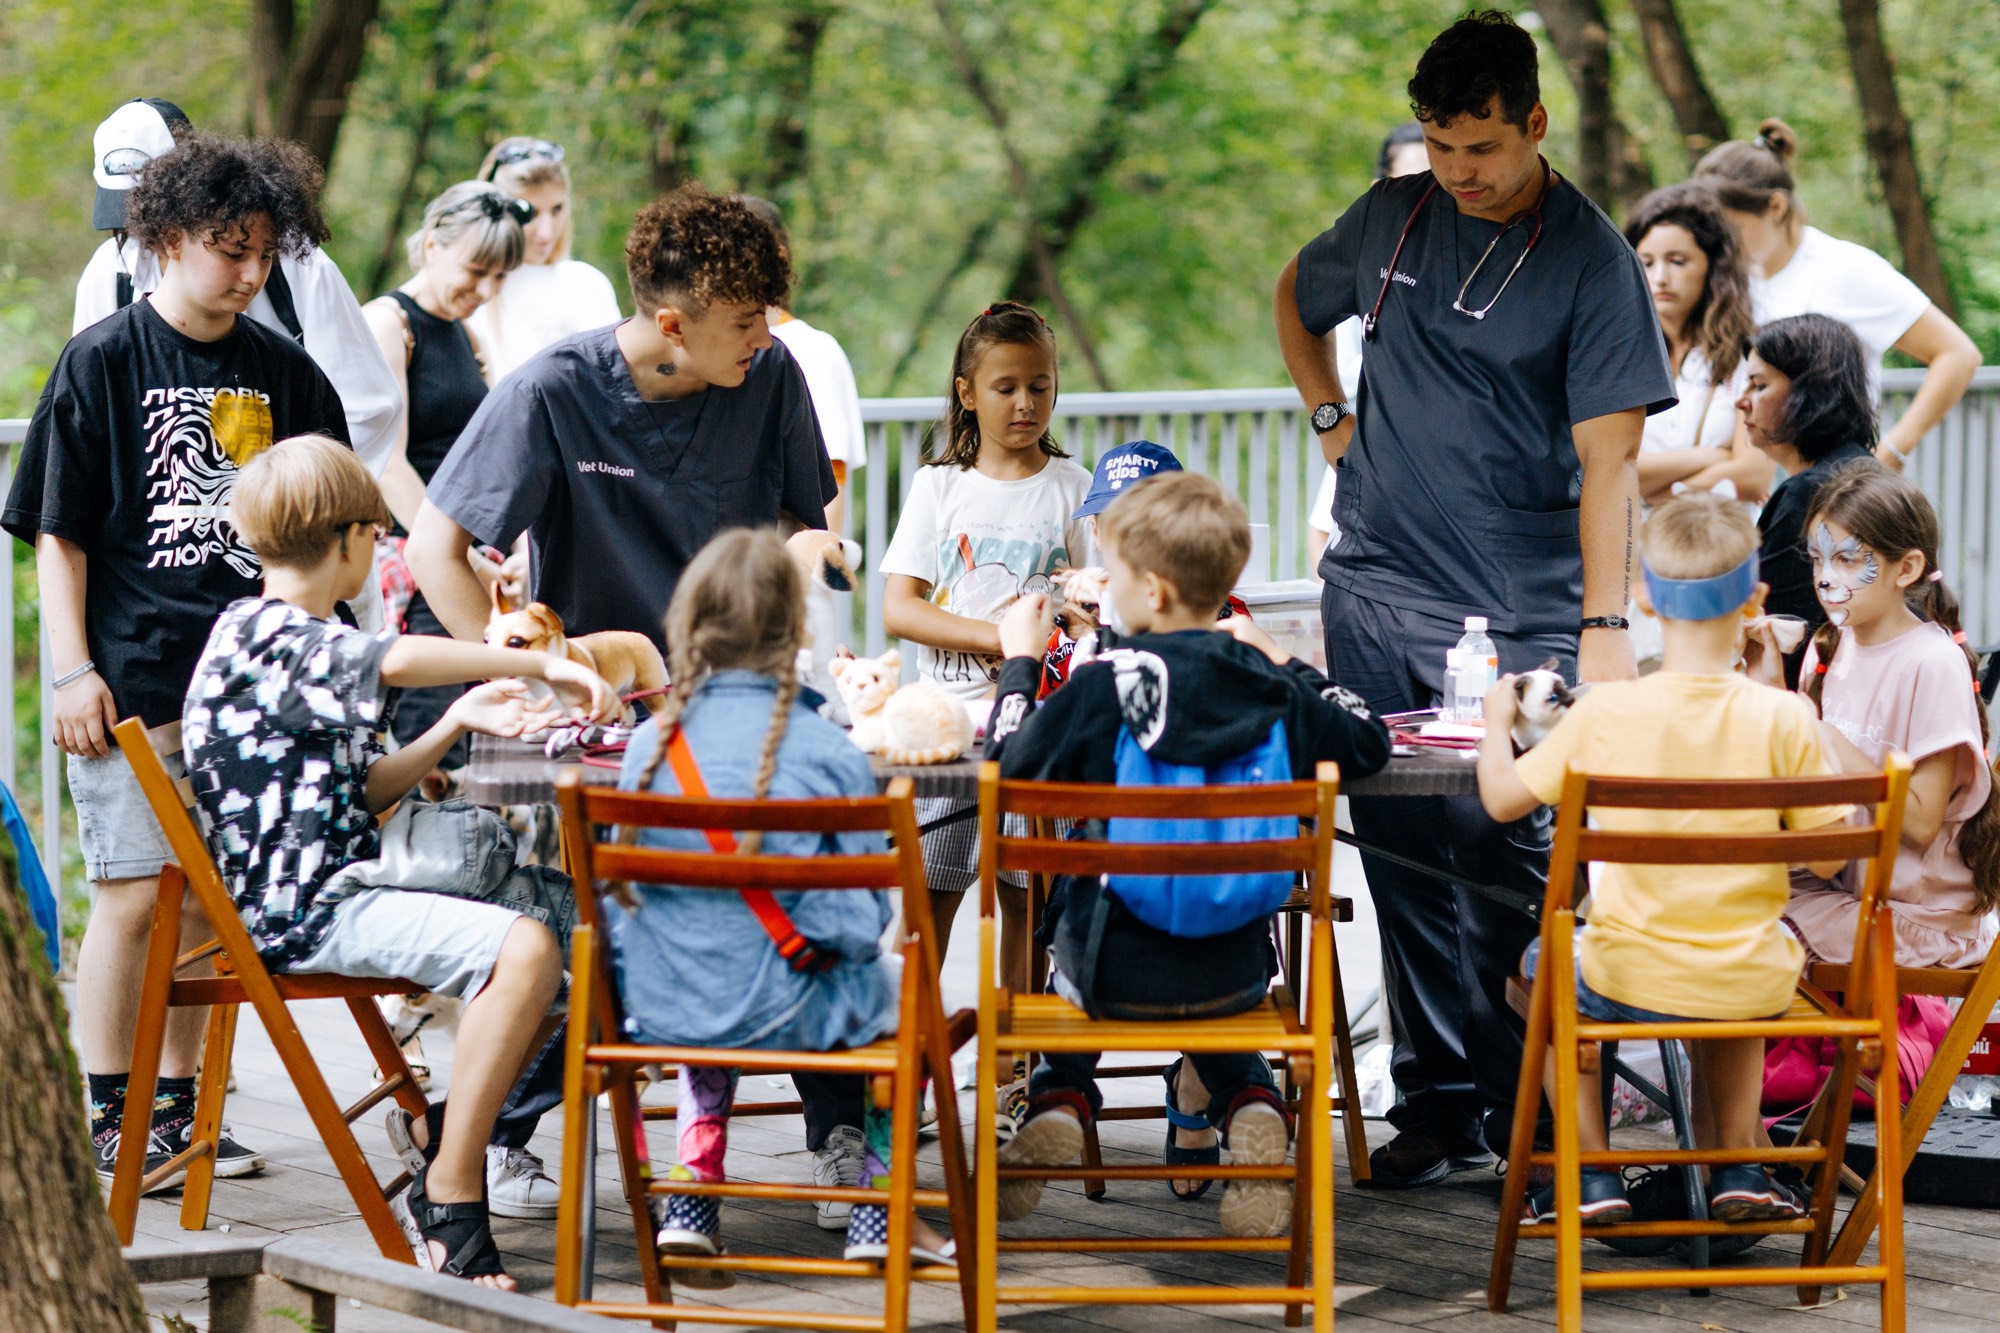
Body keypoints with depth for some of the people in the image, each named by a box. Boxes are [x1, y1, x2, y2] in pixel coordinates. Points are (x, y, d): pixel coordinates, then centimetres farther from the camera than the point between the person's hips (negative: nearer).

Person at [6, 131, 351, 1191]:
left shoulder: (282, 372, 9)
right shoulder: (103, 362, -3)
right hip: (133, 677, -4)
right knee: (135, 894, -5)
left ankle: (177, 1107, 17)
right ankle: (108, 1120, 3)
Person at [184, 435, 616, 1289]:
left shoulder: (285, 638, 20)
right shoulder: (263, 638, -12)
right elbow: (398, 659, -32)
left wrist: (457, 722, 9)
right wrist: (546, 663, -24)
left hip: (350, 879, 10)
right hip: (302, 908, -10)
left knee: (579, 928, 10)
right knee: (523, 945, -30)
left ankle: (442, 1137, 13)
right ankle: (451, 1203, -25)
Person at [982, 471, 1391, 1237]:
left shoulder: (1107, 688, -18)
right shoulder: (1272, 688, -6)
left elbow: (1012, 763, -10)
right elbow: (1368, 746, 8)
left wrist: (1019, 662, 4)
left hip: (1118, 971, -2)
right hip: (1237, 969, 2)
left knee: (1069, 956, 33)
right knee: (1210, 991, 37)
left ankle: (1059, 1102, 14)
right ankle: (1250, 1107, 9)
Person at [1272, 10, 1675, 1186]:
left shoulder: (1590, 259, -8)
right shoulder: (1395, 217, 7)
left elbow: (1609, 459, -14)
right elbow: (1299, 298, 30)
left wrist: (1606, 629, -22)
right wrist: (1333, 420, 15)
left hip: (1519, 607, -4)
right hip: (1377, 588, 4)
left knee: (1508, 854, -7)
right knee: (1403, 851, 6)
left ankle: (1527, 1100, 6)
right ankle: (1438, 1100, 13)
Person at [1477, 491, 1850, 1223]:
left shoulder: (1606, 712, -14)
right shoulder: (1783, 718, -13)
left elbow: (1502, 798, -3)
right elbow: (1827, 856, -7)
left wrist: (1498, 721, 16)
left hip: (1632, 981, -2)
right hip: (1751, 987, 2)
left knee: (1544, 964, 31)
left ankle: (1590, 1173, 24)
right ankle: (1736, 1162, 32)